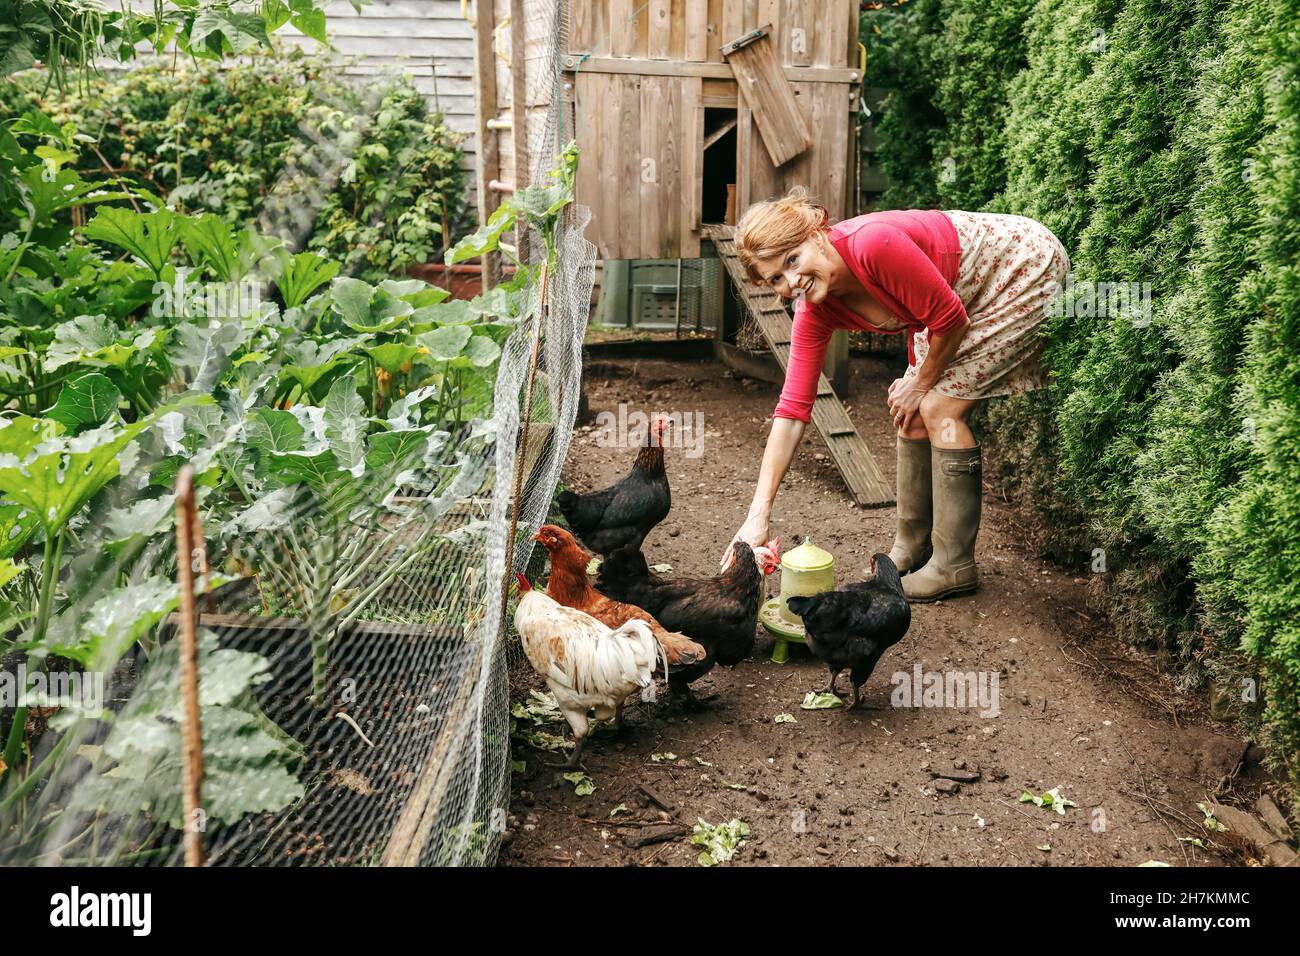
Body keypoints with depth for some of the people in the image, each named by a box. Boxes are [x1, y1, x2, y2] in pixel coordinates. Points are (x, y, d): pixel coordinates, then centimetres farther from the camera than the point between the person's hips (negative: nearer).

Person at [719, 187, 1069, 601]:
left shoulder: (872, 244, -35)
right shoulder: (815, 312, -12)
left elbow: (951, 320, -24)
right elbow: (793, 410, -14)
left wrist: (921, 384, -7)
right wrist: (758, 515, -18)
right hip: (965, 293, 7)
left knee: (939, 409, -12)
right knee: (910, 411, 3)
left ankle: (954, 567, -1)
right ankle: (912, 549, 20)